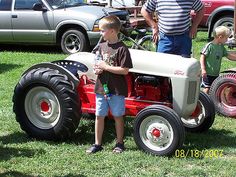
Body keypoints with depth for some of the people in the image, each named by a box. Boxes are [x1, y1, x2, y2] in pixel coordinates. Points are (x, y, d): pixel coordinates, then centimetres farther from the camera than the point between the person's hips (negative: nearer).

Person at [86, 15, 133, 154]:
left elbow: (125, 70, -19)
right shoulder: (101, 46, 8)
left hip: (117, 90, -6)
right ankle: (97, 144, 19)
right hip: (101, 88, 6)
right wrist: (97, 69, -3)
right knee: (99, 116, 9)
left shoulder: (121, 49, -14)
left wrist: (105, 67, -19)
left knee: (118, 116, 7)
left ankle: (119, 143, 21)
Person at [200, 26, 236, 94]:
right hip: (208, 73, -8)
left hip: (216, 74, 8)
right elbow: (202, 57, -14)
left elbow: (229, 56, 16)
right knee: (206, 88, -9)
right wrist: (203, 69, -21)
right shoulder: (209, 46, -14)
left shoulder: (221, 47, 9)